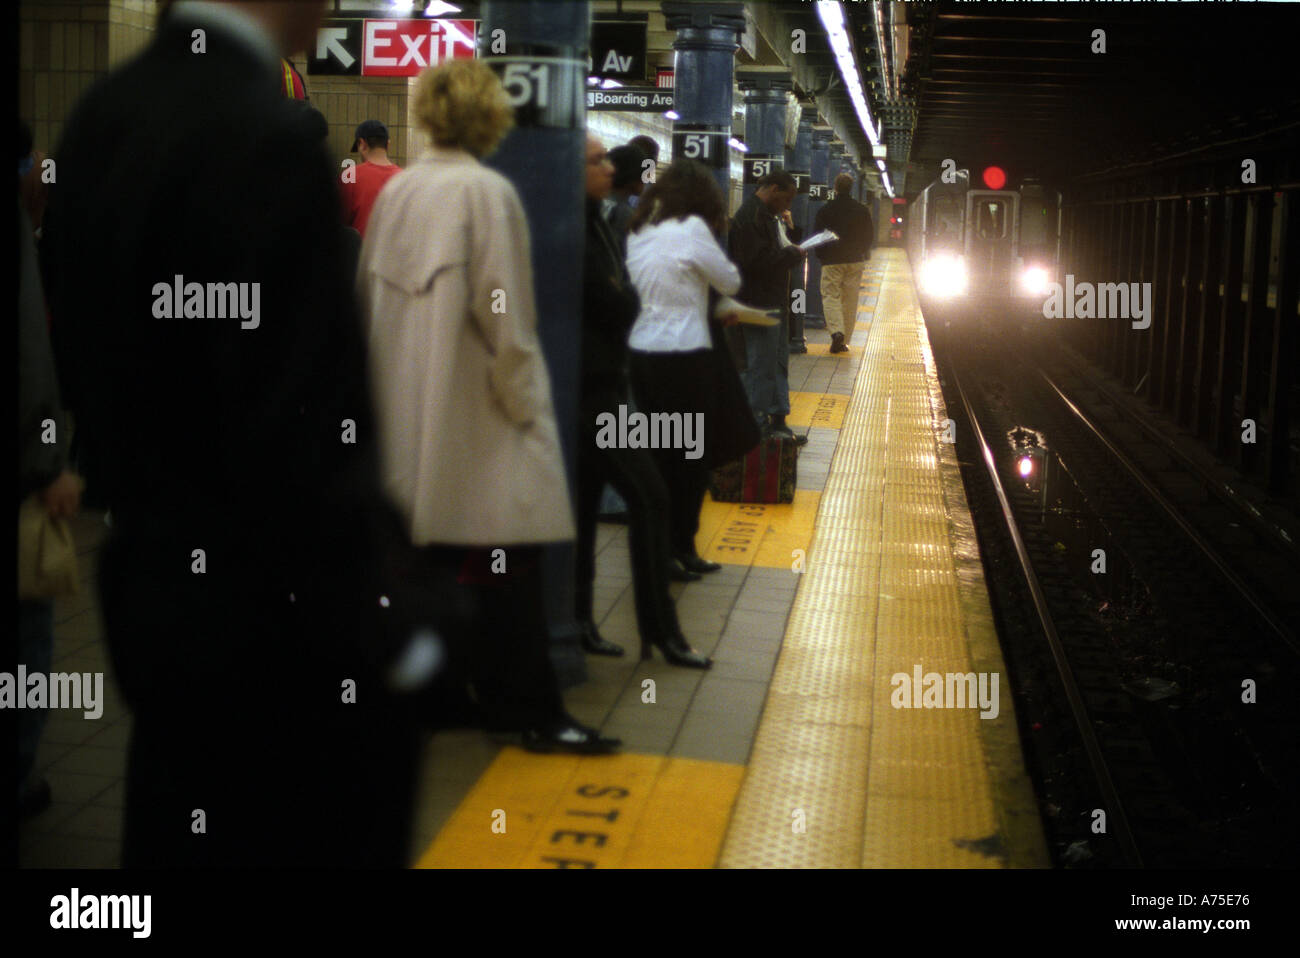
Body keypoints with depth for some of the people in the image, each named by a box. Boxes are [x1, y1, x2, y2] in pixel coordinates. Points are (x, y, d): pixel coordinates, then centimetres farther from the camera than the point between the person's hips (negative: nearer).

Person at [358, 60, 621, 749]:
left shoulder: (395, 192, 7)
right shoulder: (487, 192, -12)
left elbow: (368, 294, 13)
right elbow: (500, 309, -15)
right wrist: (522, 399, -5)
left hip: (405, 407, 7)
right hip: (472, 403, -7)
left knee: (420, 556, 14)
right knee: (506, 561, -2)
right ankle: (530, 711, 3)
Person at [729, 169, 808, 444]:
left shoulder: (768, 215, 17)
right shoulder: (749, 215, -17)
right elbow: (757, 259, -26)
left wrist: (789, 229, 5)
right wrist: (793, 254, -15)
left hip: (773, 302, 11)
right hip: (759, 305, -11)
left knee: (779, 361, 16)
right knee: (762, 367, -6)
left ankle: (777, 420, 25)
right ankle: (756, 428, 1)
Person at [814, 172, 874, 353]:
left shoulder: (825, 210, -4)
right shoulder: (862, 211, 3)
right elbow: (869, 236, 9)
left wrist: (821, 256, 14)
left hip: (832, 261, -2)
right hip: (855, 262, 3)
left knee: (830, 296, 0)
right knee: (850, 300, 8)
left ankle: (836, 331, -24)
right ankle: (844, 341, 10)